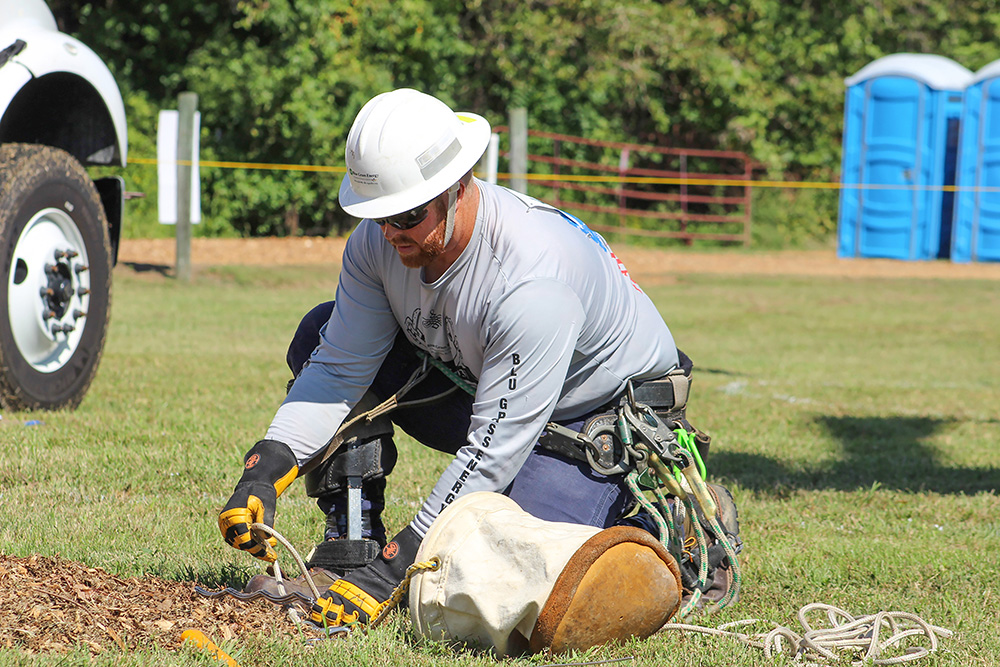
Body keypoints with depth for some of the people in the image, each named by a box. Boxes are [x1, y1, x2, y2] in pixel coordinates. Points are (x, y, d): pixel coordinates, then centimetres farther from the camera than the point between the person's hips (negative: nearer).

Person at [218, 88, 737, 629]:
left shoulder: (532, 279, -38)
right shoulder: (383, 240, -16)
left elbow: (494, 451, -35)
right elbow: (339, 370, -9)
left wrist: (392, 570, -37)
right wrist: (263, 472, -25)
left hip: (608, 417, -7)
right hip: (480, 391, 7)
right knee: (322, 335, -7)